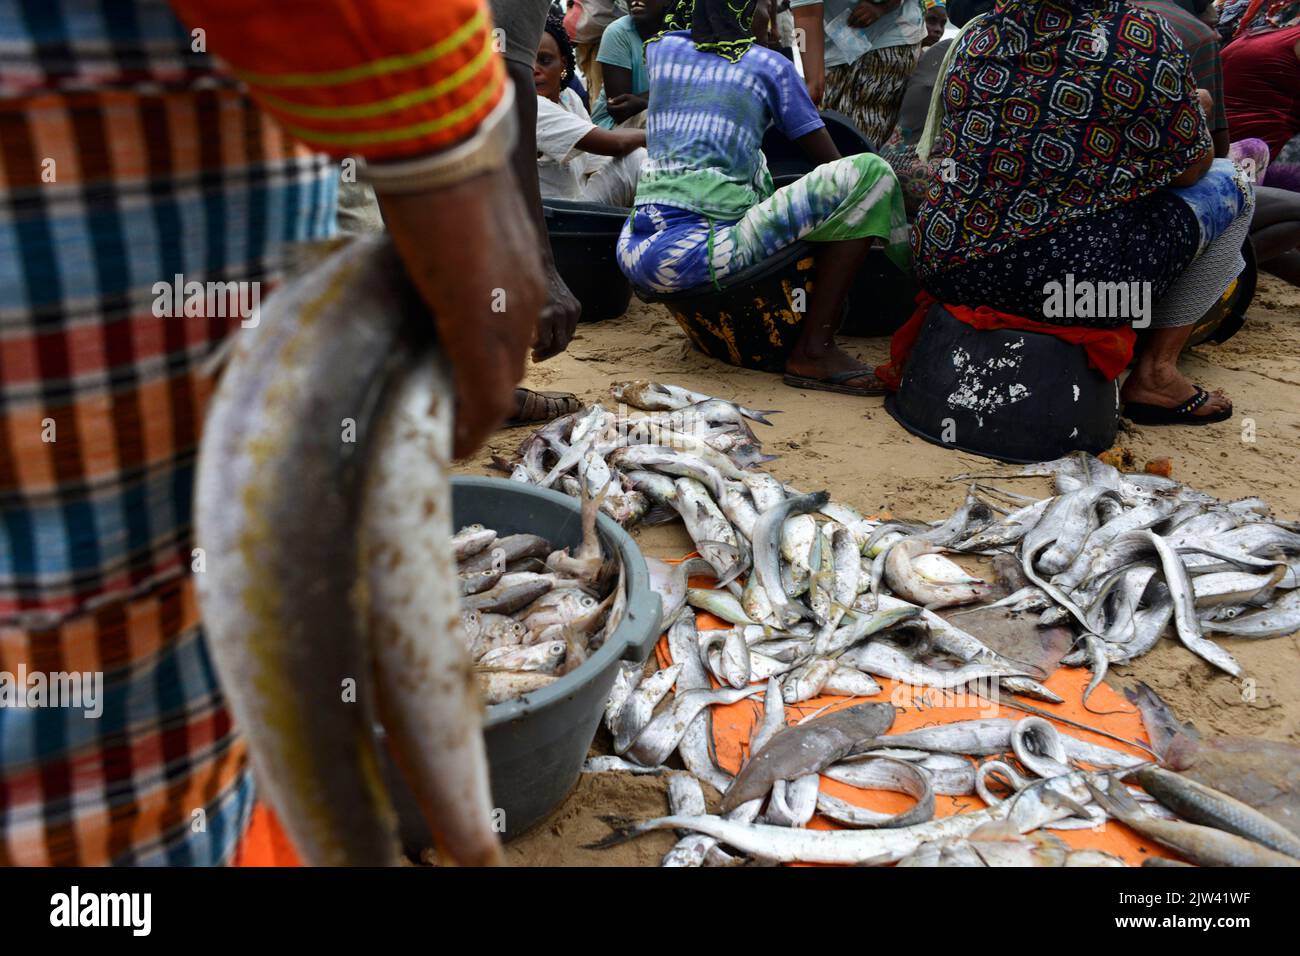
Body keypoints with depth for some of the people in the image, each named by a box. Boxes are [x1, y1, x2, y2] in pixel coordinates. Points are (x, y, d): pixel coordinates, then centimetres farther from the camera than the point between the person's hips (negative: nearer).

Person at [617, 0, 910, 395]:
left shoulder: (661, 48, 18)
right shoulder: (770, 66, 6)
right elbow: (831, 162, 15)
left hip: (634, 253, 7)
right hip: (698, 254, -7)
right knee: (870, 173, -4)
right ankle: (813, 351, -6)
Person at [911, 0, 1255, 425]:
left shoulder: (978, 34, 8)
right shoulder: (1142, 38, -8)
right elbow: (1190, 168, 2)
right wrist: (1193, 110, 25)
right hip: (1074, 277, -6)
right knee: (1231, 185, 17)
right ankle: (1156, 371, 16)